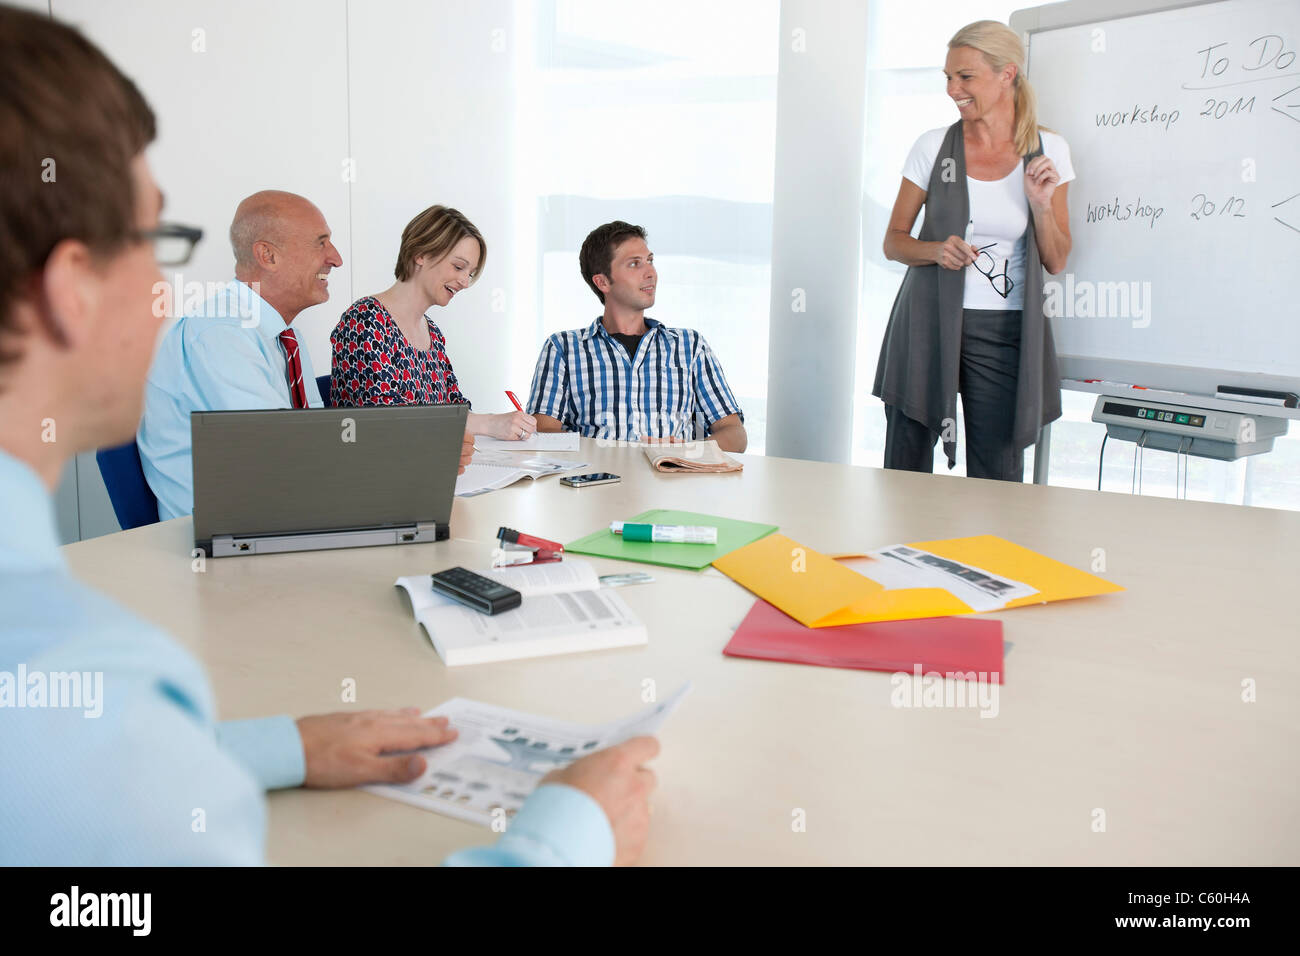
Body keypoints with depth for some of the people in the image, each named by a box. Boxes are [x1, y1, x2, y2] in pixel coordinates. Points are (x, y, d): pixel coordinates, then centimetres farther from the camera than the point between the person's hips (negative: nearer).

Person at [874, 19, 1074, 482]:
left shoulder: (1048, 150, 4)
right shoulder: (933, 147, 2)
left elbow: (1056, 262, 7)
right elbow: (893, 241, 7)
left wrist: (1041, 203, -10)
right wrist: (935, 250, -13)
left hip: (1005, 333, 0)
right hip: (928, 324, 0)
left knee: (996, 482, 2)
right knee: (904, 476, 1)